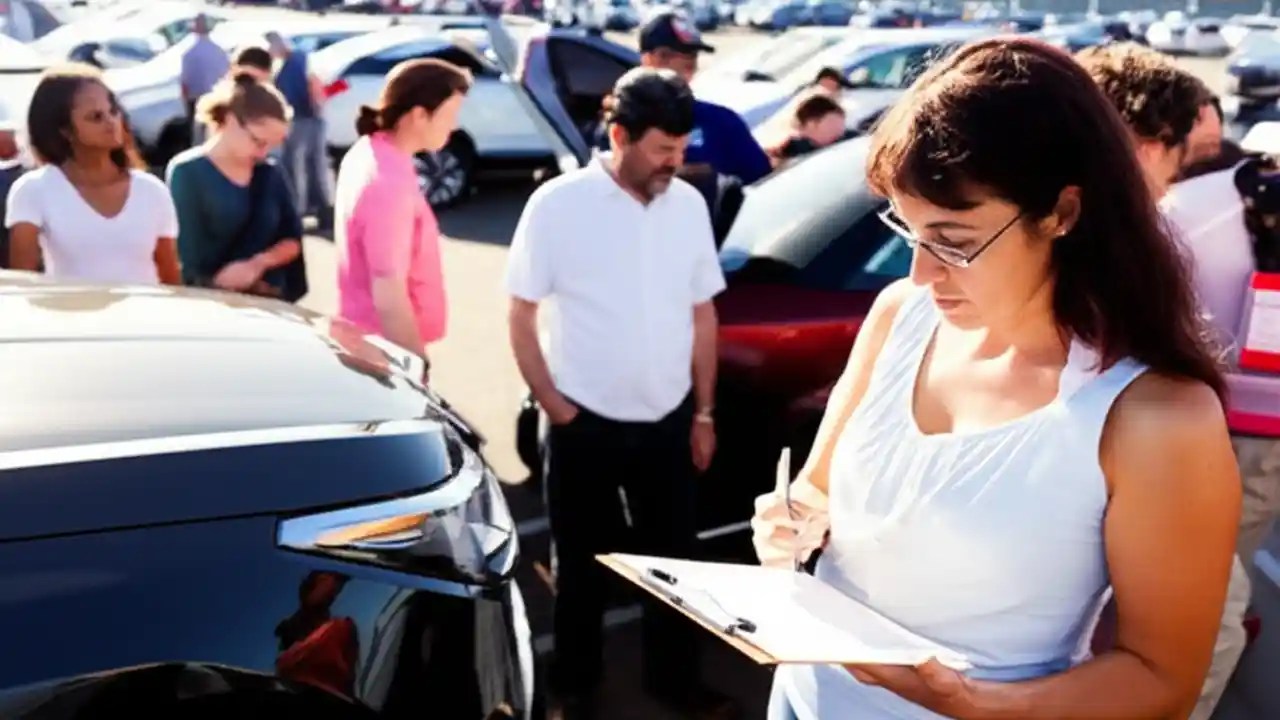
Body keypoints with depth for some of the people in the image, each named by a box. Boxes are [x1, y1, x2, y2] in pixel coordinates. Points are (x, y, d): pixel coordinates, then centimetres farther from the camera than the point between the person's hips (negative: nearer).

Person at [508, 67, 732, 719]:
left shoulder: (689, 204, 0)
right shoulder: (558, 204, -12)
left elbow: (703, 313, 8)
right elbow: (521, 316, -6)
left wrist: (703, 413, 8)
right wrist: (554, 407, -8)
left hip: (669, 422, 3)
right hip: (587, 426, -3)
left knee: (673, 558, 15)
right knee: (583, 566, 12)